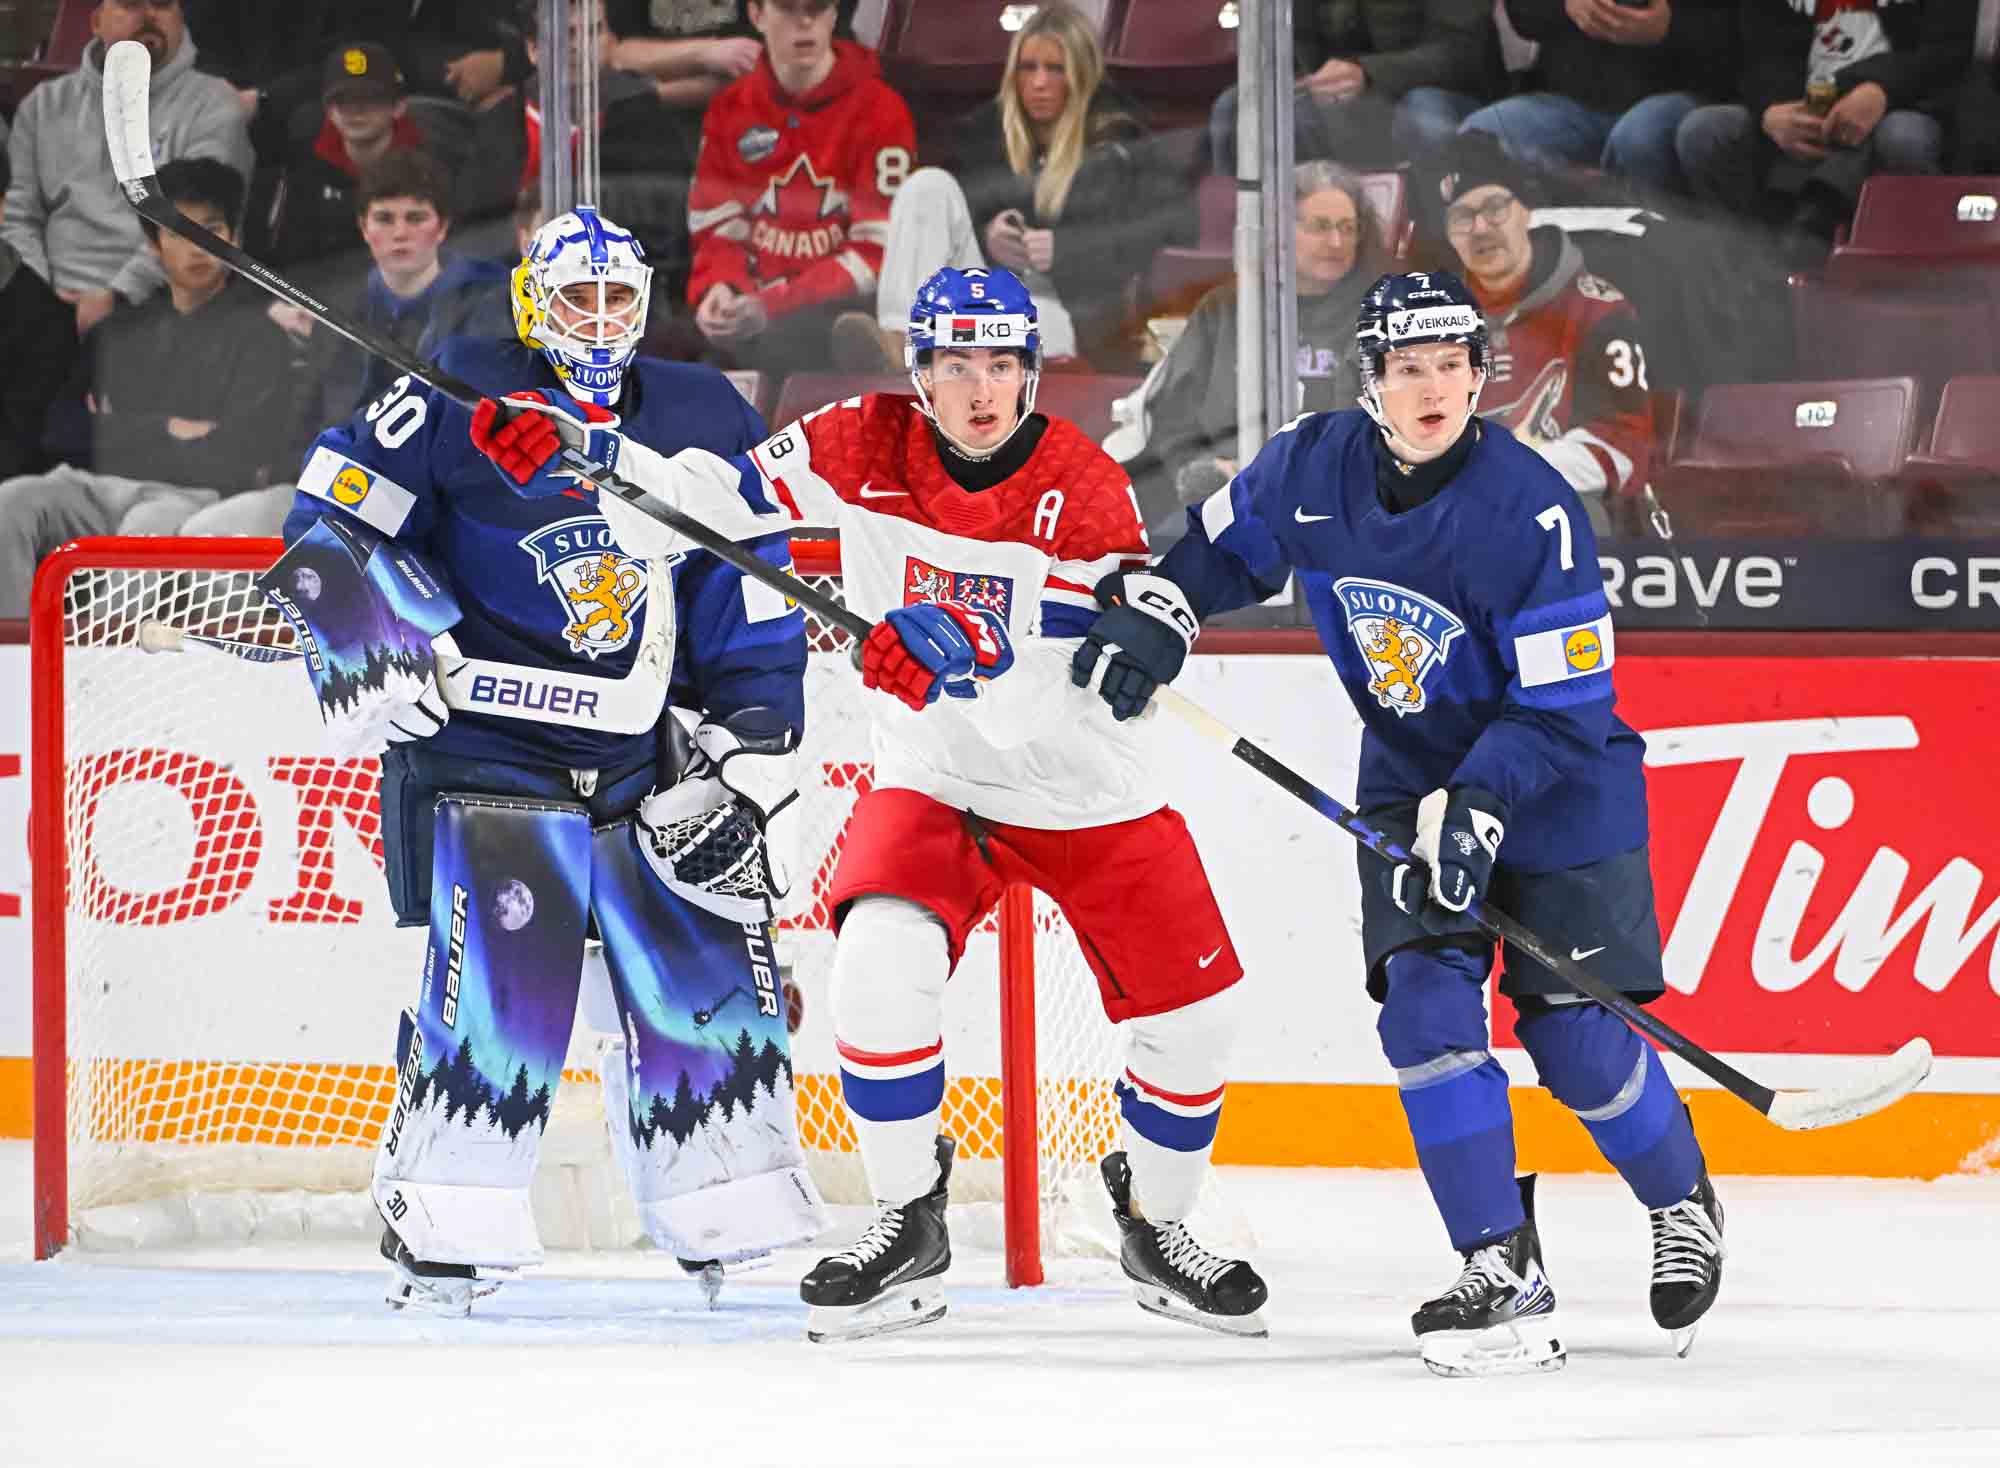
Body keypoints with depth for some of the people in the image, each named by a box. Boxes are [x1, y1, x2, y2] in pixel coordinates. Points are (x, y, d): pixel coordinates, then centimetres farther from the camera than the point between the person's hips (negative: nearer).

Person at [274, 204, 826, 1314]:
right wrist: (376, 647, -16)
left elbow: (755, 611, 12)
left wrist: (750, 754, 5)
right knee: (497, 991, -16)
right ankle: (439, 1237, -7)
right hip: (487, 754, -5)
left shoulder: (709, 424, 7)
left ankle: (735, 1221, 15)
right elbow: (328, 532, -2)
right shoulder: (461, 402, -6)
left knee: (710, 972, 2)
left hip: (649, 763, 5)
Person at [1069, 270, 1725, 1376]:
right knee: (1425, 1006, -13)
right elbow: (1222, 547, 12)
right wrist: (1148, 616, -5)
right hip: (1412, 780, 4)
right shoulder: (1309, 468, -11)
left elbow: (1562, 706, -24)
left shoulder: (1532, 509, -26)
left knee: (1574, 1036, -5)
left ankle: (1684, 1205, 26)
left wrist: (1474, 813, -34)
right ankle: (1503, 1273, -7)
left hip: (1557, 786, -4)